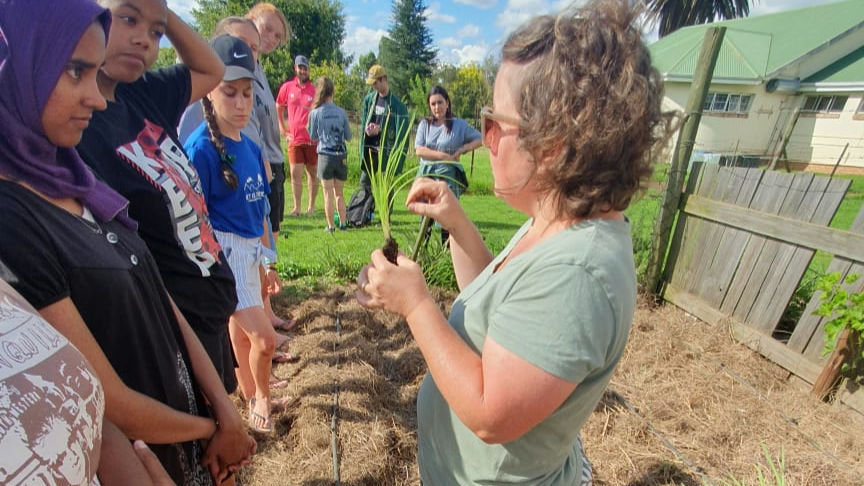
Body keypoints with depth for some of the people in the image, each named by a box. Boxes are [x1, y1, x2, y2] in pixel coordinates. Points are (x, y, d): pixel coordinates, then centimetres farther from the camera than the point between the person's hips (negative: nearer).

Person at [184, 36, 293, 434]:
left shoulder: (251, 147, 6)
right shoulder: (200, 148, -14)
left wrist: (266, 260, 17)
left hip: (251, 251, 7)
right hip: (223, 252, -7)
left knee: (240, 333, 20)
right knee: (263, 337, -5)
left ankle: (251, 397, 39)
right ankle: (261, 396, 24)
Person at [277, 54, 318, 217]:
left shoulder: (315, 90, 1)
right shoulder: (287, 87, 6)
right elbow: (278, 109, 18)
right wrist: (283, 130, 12)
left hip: (312, 139, -1)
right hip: (294, 139, 1)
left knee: (312, 173, 6)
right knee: (295, 174, 1)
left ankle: (311, 206, 16)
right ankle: (296, 207, 8)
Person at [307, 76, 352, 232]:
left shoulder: (315, 113, -4)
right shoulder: (341, 112, -1)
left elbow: (313, 136, 7)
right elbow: (348, 136, 6)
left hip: (325, 156, -2)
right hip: (341, 156, 2)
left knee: (328, 193, 4)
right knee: (339, 193, 13)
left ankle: (330, 225, 7)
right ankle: (343, 223, 13)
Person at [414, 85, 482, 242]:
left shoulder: (459, 124, 3)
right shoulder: (424, 124, 7)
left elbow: (479, 139, 7)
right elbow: (419, 150, -5)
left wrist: (463, 149, -8)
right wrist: (444, 156, -11)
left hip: (448, 175, -2)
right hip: (426, 174, 3)